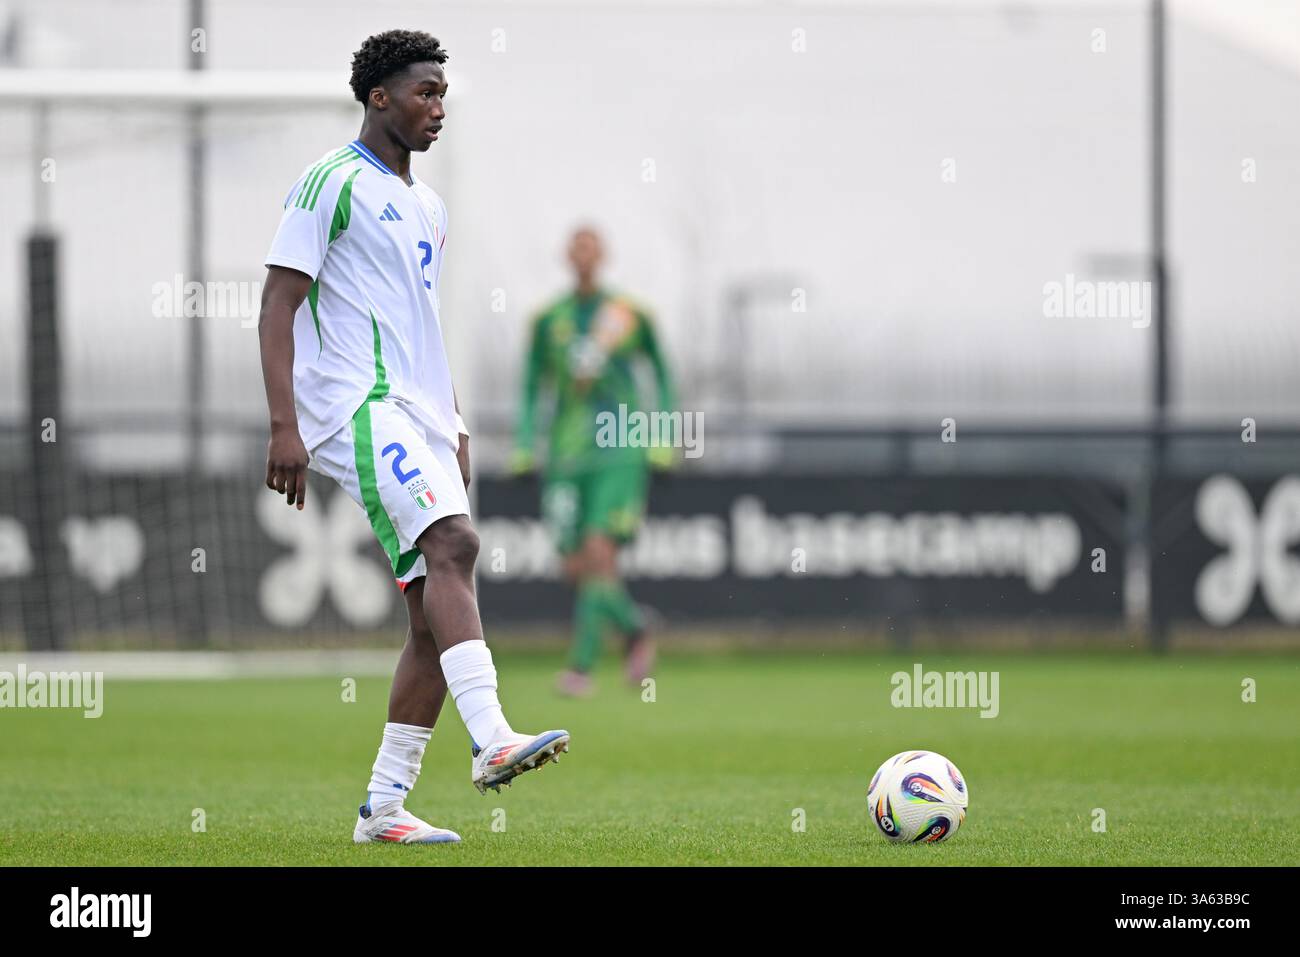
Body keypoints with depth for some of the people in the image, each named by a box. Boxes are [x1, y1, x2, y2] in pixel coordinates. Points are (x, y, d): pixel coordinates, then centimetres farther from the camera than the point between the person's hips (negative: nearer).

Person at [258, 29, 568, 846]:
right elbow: (277, 305, -9)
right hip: (361, 405, -9)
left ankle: (384, 807, 6)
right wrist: (285, 427, -17)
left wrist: (455, 431, 23)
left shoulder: (428, 204, 22)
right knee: (454, 542, -29)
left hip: (421, 417, 9)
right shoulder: (333, 183, -4)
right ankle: (491, 740, -41)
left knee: (436, 617, 2)